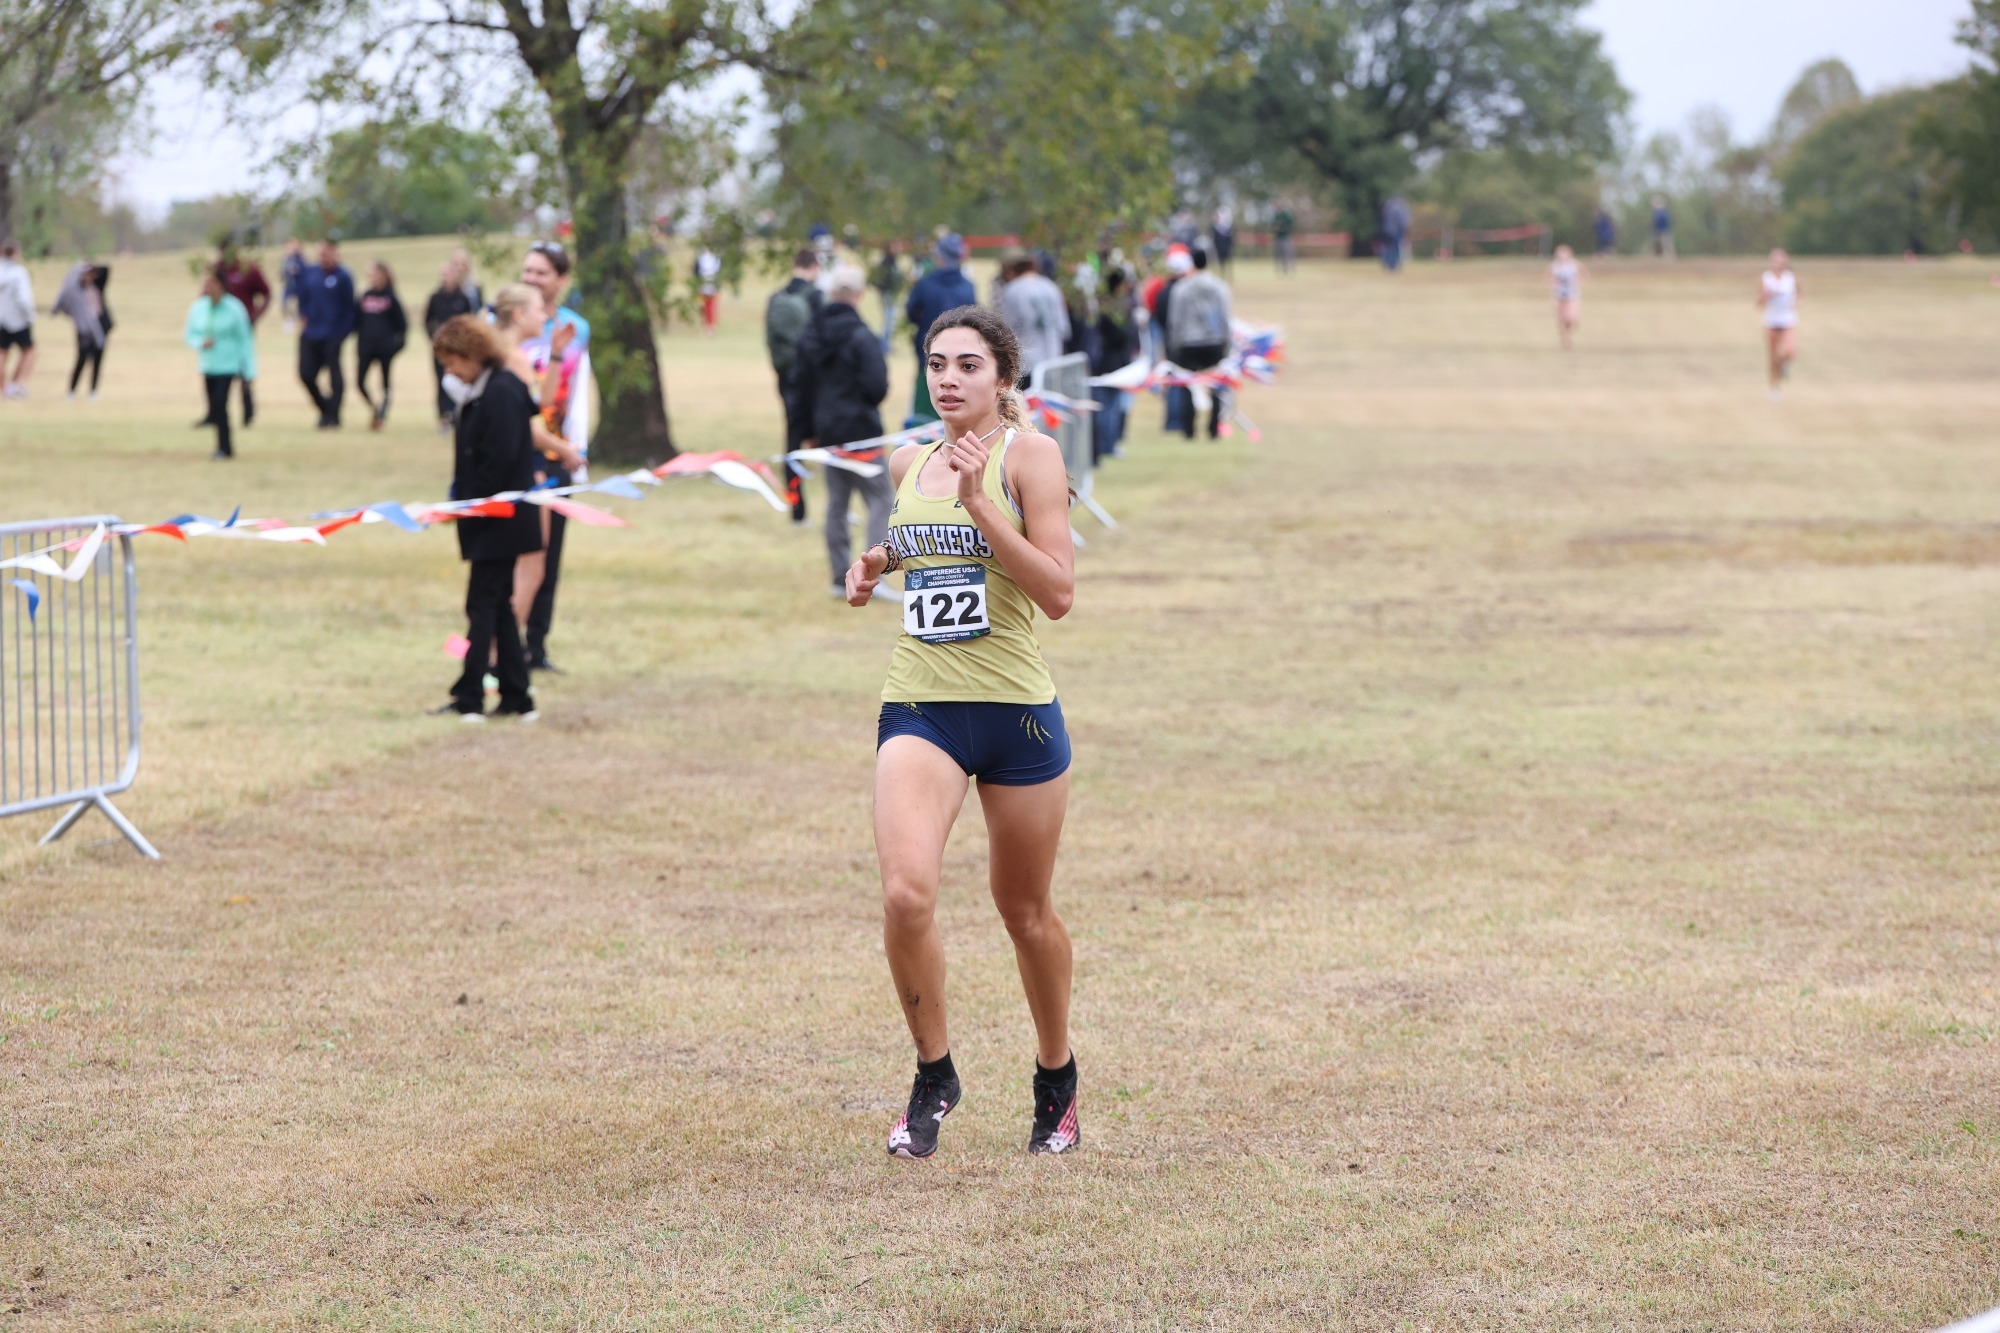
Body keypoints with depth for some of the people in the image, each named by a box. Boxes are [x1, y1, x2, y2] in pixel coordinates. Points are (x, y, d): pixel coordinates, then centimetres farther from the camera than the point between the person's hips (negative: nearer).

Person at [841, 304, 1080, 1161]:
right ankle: (933, 1076, 1)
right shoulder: (908, 464, 10)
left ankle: (1056, 1078, 35)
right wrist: (876, 564, 9)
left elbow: (1058, 592, -14)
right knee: (906, 893, -19)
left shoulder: (1028, 454, -6)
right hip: (918, 708, 3)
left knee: (1024, 910, 11)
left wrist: (978, 502, -21)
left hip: (1016, 711, -3)